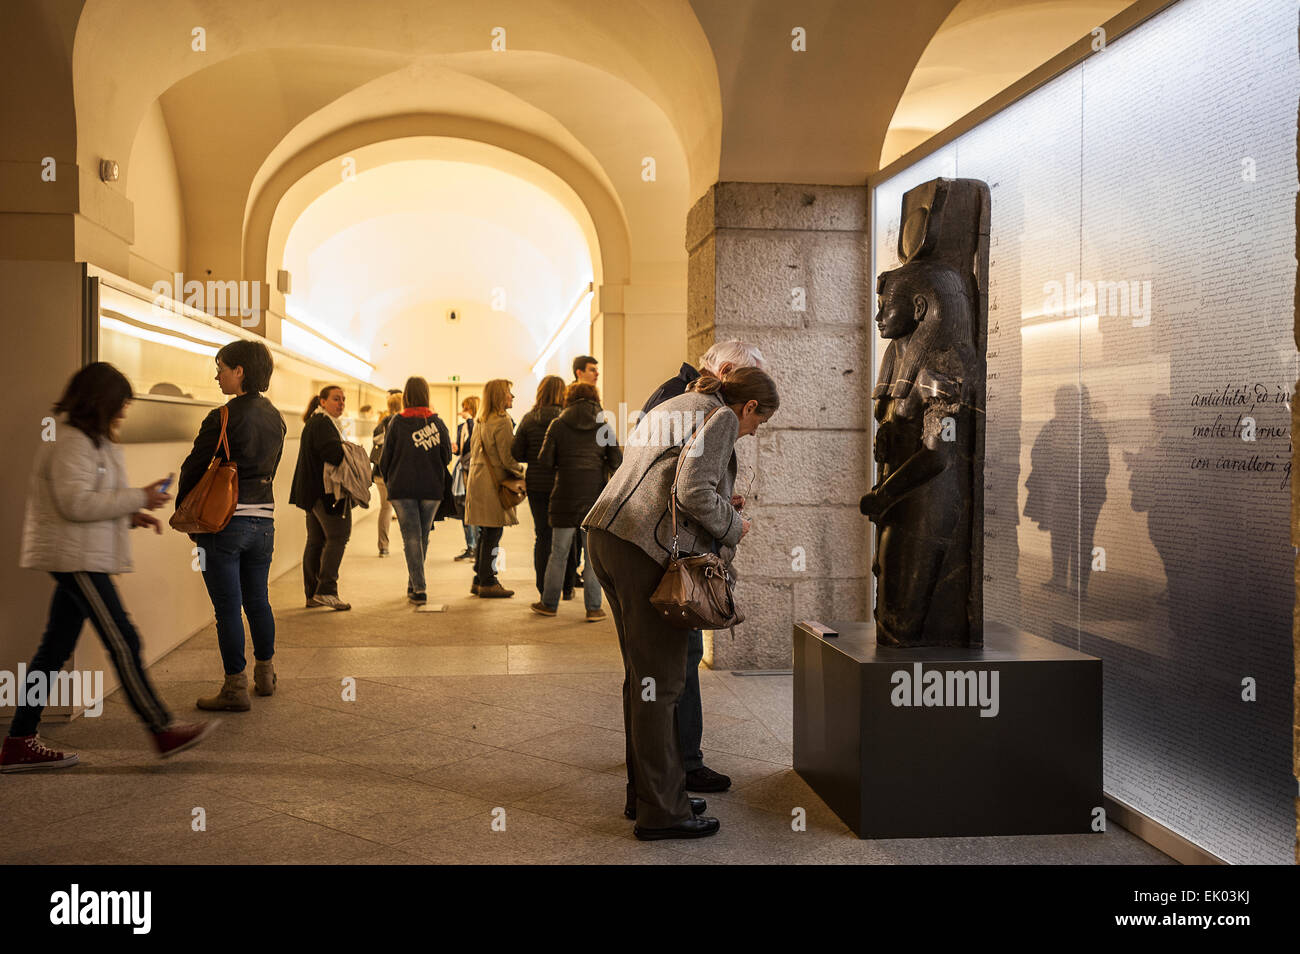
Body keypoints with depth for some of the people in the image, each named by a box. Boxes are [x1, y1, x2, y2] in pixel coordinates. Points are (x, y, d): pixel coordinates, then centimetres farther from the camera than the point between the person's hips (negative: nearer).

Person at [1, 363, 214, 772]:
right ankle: (163, 731, -2)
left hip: (83, 558, 11)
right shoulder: (71, 442, -14)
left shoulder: (92, 441, 19)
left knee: (55, 648, 11)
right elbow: (75, 502, -22)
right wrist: (137, 498, -17)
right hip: (76, 557, -11)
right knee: (122, 642, -7)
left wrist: (131, 515, 10)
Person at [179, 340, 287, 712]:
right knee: (258, 600, 19)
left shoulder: (223, 418, -13)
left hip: (223, 523, -7)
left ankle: (236, 687, 5)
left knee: (228, 607, 0)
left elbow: (193, 468, -8)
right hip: (263, 520, 7)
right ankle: (265, 674, 31)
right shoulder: (274, 417, 8)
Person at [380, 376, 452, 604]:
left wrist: (389, 481, 16)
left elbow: (386, 457, 0)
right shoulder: (437, 421, -1)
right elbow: (447, 455, 2)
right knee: (423, 537, 14)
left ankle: (419, 589, -8)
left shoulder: (397, 422, -4)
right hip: (432, 488, 2)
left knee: (411, 537, 0)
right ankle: (414, 584, 25)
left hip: (402, 488, -1)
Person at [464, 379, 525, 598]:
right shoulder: (502, 422, -14)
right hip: (493, 484, -9)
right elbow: (507, 458, -17)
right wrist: (520, 473, -1)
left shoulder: (481, 422, 14)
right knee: (492, 534, -3)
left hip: (479, 480, 9)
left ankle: (480, 580, 19)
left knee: (485, 534, 14)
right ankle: (487, 583, 2)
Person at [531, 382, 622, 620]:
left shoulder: (558, 425, 1)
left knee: (558, 553, 9)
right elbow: (616, 462, -1)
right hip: (595, 497, 0)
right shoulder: (603, 427, 3)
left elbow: (545, 460, -3)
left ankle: (549, 604, 19)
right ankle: (593, 608, 6)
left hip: (565, 498, 0)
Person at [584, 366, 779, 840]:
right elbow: (692, 491, -15)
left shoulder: (672, 407, 26)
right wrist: (733, 525, 1)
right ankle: (660, 810, 6)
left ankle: (644, 791, 27)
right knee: (661, 679, -2)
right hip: (648, 549, -10)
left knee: (642, 673, 17)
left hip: (605, 535, 10)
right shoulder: (721, 417, -2)